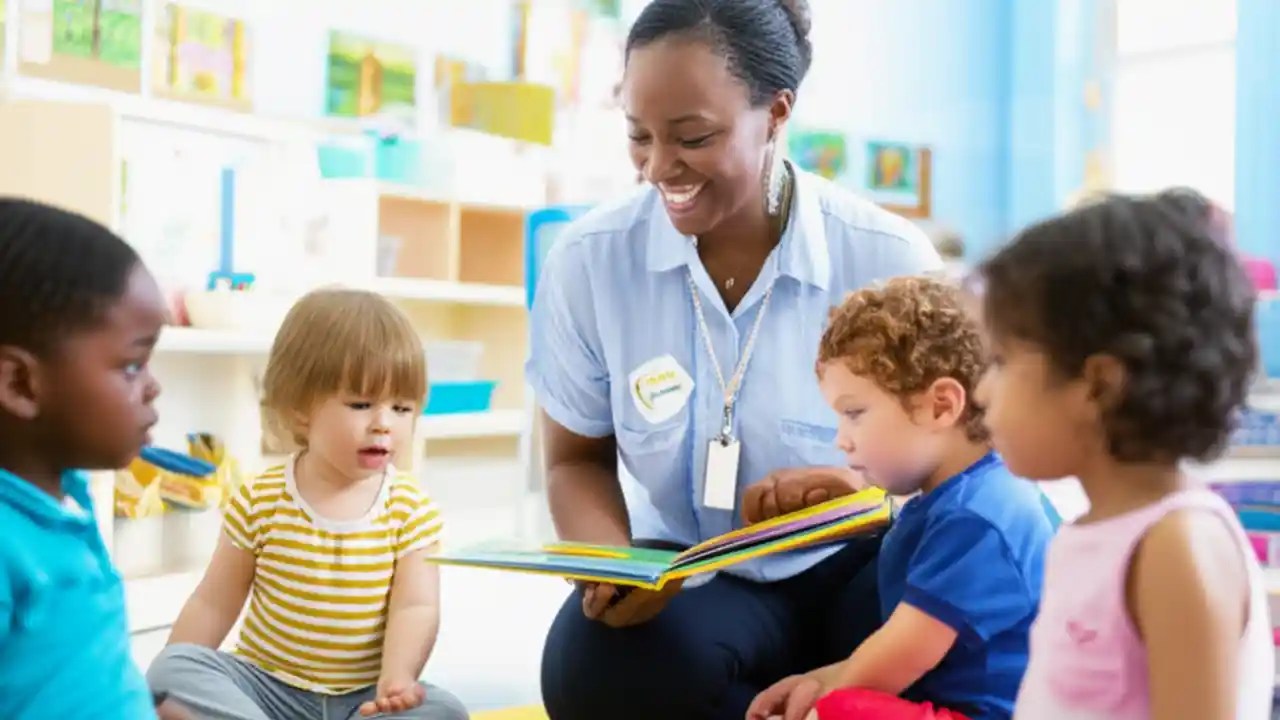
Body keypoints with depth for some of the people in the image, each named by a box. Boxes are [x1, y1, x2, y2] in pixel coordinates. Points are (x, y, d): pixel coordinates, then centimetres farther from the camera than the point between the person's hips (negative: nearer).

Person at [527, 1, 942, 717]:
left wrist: (873, 492, -28)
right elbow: (578, 460, 4)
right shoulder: (589, 259, -8)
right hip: (686, 577, 2)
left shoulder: (890, 259, -12)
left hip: (854, 570, -2)